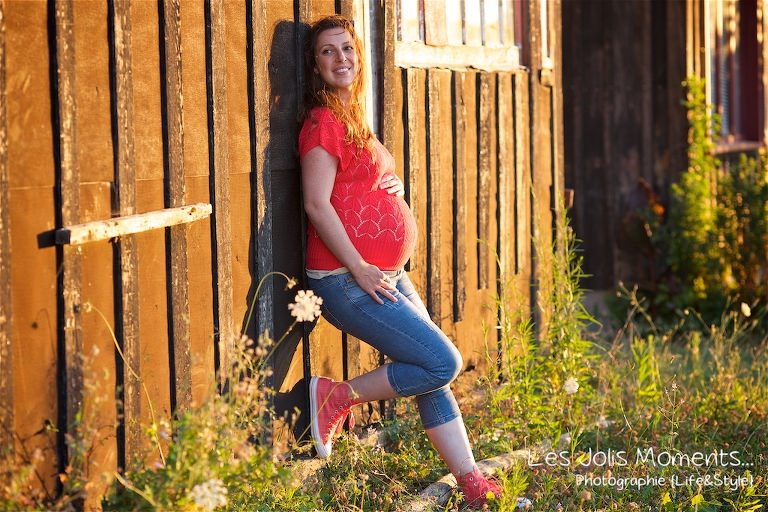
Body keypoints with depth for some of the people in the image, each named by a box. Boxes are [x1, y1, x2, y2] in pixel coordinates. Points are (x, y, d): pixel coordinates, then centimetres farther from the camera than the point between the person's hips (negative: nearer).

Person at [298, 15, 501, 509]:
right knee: (443, 362, -12)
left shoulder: (353, 118, 18)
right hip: (346, 278, -9)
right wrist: (360, 270, -18)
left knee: (436, 375, 9)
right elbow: (317, 204, -18)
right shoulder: (323, 121, -11)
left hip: (386, 275, 9)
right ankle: (338, 397, 1)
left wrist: (395, 186, 11)